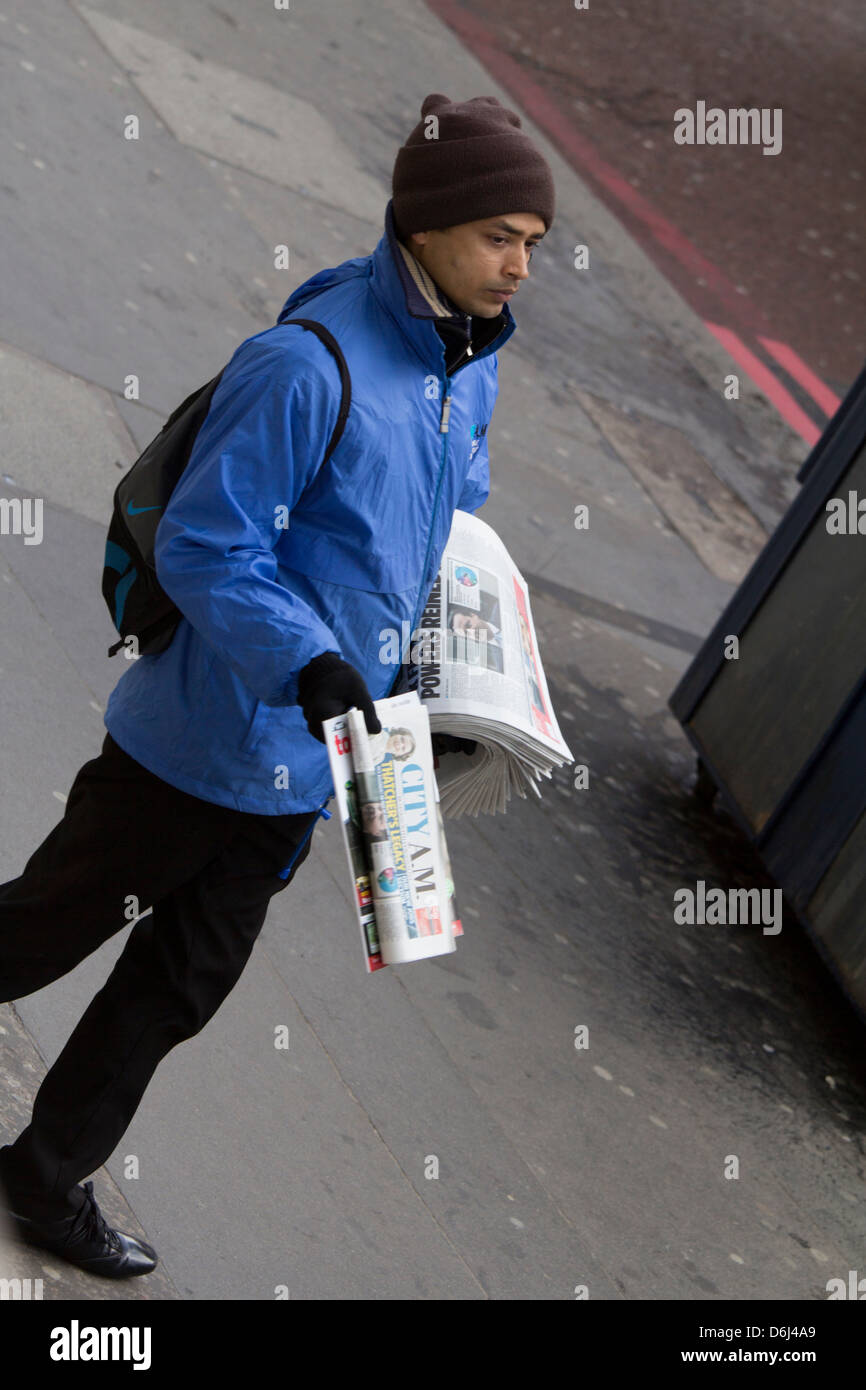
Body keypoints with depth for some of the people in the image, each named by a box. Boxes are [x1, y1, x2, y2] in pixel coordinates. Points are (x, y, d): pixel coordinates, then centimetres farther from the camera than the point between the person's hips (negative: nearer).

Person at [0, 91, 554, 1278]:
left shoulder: (471, 372, 2)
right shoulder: (306, 366, -26)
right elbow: (201, 550, -24)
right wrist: (306, 661, -36)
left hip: (305, 766, 8)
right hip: (205, 737, -8)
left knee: (185, 985, 18)